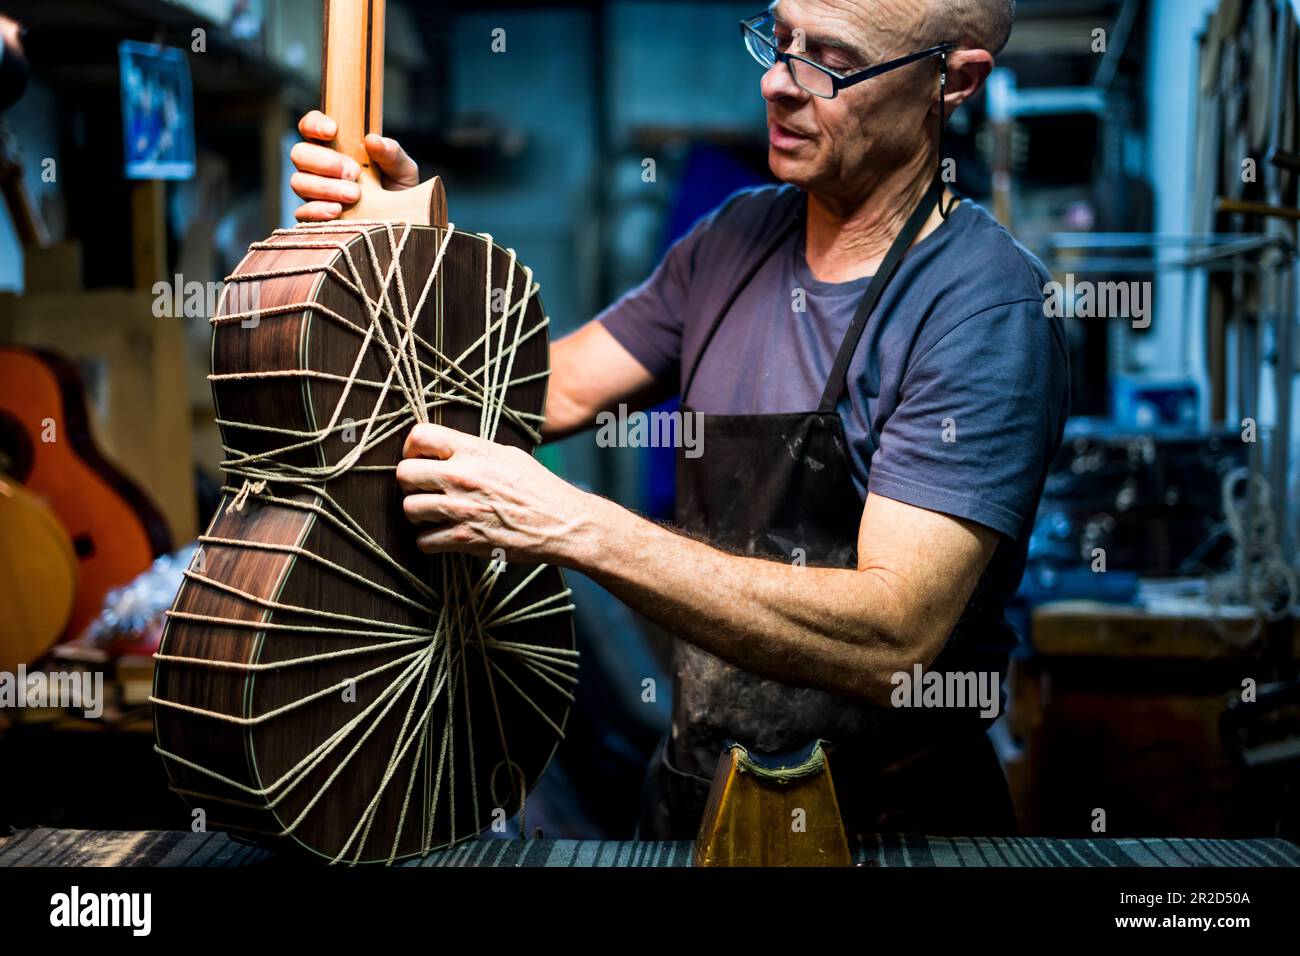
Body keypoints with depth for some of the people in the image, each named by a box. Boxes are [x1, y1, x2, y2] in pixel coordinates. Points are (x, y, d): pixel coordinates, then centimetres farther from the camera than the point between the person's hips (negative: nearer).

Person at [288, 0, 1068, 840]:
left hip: (885, 815, -6)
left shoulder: (989, 308, -22)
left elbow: (892, 642, -30)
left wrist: (572, 526, -35)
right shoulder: (739, 236, 2)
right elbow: (546, 393, 3)